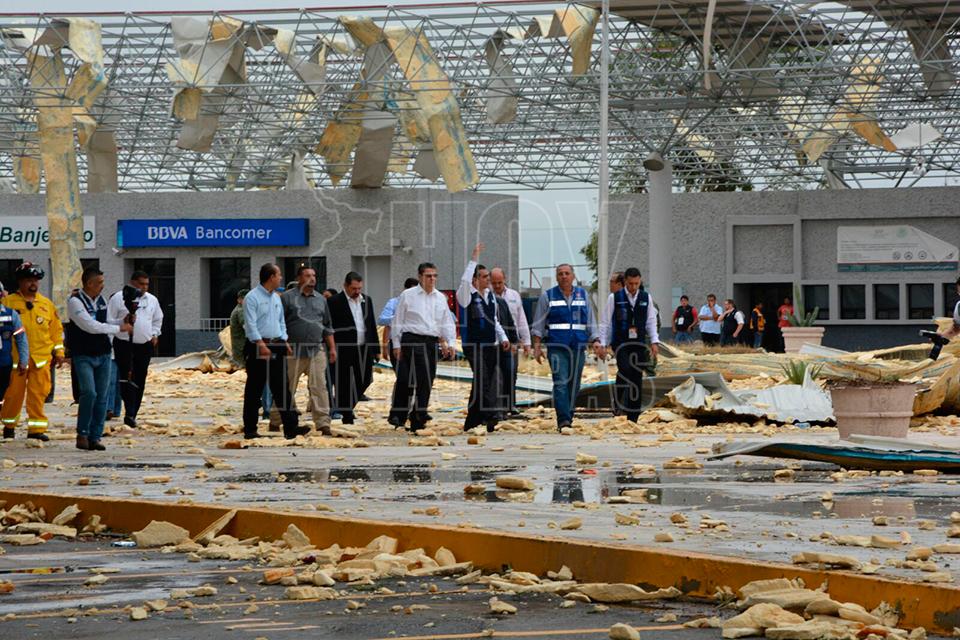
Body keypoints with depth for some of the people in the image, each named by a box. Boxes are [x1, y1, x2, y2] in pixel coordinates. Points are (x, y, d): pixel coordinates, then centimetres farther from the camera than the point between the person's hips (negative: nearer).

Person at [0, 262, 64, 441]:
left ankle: (37, 428, 1)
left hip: (41, 358, 2)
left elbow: (56, 329, 16)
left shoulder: (46, 304, 13)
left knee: (38, 393, -3)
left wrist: (59, 351, 11)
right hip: (16, 357, -2)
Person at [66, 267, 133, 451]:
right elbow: (91, 326, -20)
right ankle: (82, 434, -6)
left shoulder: (102, 301, 10)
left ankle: (95, 437, 8)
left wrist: (123, 321, 3)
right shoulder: (75, 302, -12)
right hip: (83, 356, -6)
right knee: (89, 393, -19)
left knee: (101, 397, 3)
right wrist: (120, 328, -14)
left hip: (103, 355, 6)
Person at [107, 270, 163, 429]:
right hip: (124, 344, -5)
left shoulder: (152, 300, 11)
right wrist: (124, 321, -21)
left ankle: (132, 414, 15)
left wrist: (155, 334, 11)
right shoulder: (118, 298, -5)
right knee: (127, 378, -16)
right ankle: (129, 414, -23)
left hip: (145, 345, 5)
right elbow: (108, 320, -6)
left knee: (140, 381, 7)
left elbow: (158, 319, 26)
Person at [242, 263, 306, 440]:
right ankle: (250, 430, 4)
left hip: (276, 346, 7)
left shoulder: (276, 298, 17)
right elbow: (250, 324, -14)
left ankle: (290, 427, -4)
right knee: (254, 390, -1)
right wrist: (261, 344, -22)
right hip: (258, 346, -7)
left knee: (282, 388, 0)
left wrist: (285, 342, 8)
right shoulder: (252, 298, -7)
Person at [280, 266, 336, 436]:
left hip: (317, 350, 4)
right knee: (287, 388, 2)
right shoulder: (287, 298, 1)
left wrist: (332, 348, 14)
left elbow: (327, 326, 20)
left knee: (319, 386, -4)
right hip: (294, 350, -3)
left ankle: (323, 423, -6)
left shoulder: (320, 299, 16)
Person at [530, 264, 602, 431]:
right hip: (556, 347, -3)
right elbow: (538, 324, 7)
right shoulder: (548, 296, 7)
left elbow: (590, 322, 18)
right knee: (561, 383, -15)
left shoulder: (582, 295, 14)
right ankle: (563, 420, -21)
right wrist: (537, 345, -1)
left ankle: (568, 418, 13)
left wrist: (595, 340, 5)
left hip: (578, 348, 3)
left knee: (574, 385, 4)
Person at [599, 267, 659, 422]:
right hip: (620, 344, -3)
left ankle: (633, 418, 4)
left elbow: (651, 322, 14)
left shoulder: (646, 298, 9)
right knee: (625, 369, -27)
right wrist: (603, 344, -1)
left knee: (637, 379, 0)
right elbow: (606, 322, 4)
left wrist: (654, 342, 4)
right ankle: (619, 404, -11)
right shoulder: (614, 298, 1)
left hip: (639, 345, 3)